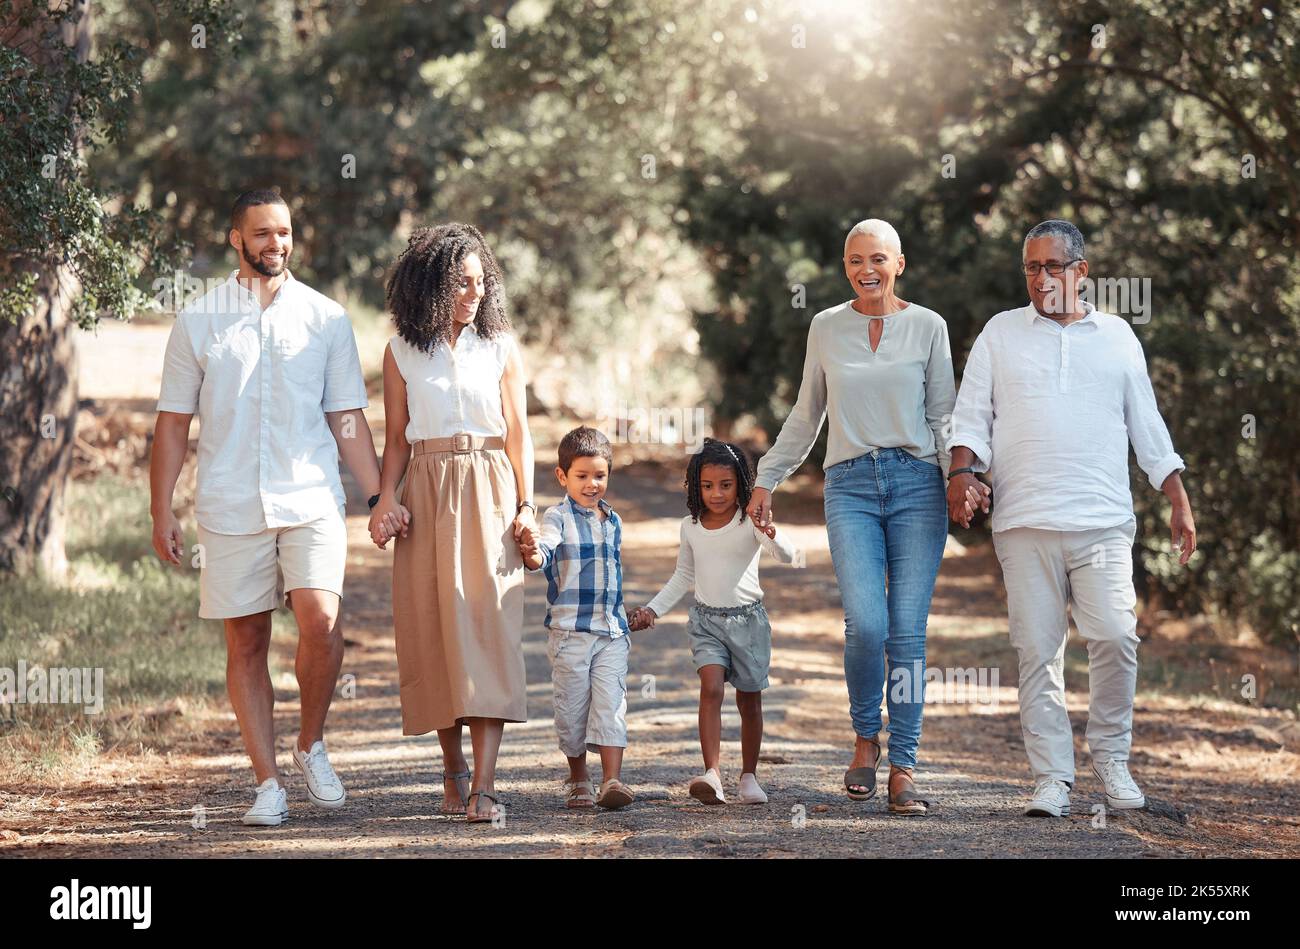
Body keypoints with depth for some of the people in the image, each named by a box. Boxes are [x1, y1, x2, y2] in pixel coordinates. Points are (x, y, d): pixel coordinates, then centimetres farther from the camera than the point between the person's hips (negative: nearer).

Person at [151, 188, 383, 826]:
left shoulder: (326, 319, 8)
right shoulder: (198, 322, 7)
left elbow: (347, 419, 11)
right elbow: (173, 423, 9)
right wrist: (161, 512, 4)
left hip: (310, 498, 0)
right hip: (229, 507, 0)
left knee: (320, 620, -18)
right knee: (246, 644, 1)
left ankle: (312, 743, 5)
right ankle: (267, 784, 8)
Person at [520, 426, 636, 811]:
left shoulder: (613, 521, 12)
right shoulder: (558, 517, -5)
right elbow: (546, 550, -25)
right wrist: (534, 556, -49)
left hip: (612, 632, 4)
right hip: (569, 630, -4)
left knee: (611, 705, -7)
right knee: (572, 707, 5)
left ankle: (612, 780, -13)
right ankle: (577, 779, 19)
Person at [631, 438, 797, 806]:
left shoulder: (750, 521, -10)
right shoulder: (691, 526, 2)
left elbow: (787, 556, -25)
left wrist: (771, 534, -46)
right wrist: (653, 608, 14)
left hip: (748, 619, -2)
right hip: (707, 619, 2)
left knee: (749, 700, 7)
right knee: (711, 687, -18)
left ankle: (749, 776, 22)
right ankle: (712, 774, -26)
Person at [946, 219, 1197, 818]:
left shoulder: (1117, 336, 15)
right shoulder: (1001, 334, 13)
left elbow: (1147, 425, 18)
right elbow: (972, 413, 10)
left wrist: (1179, 500, 14)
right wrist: (963, 470, -9)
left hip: (1103, 521, 0)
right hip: (1024, 522, 0)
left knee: (1115, 637, -12)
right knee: (1037, 651, -3)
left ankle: (1111, 757, 7)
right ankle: (1051, 778, 2)